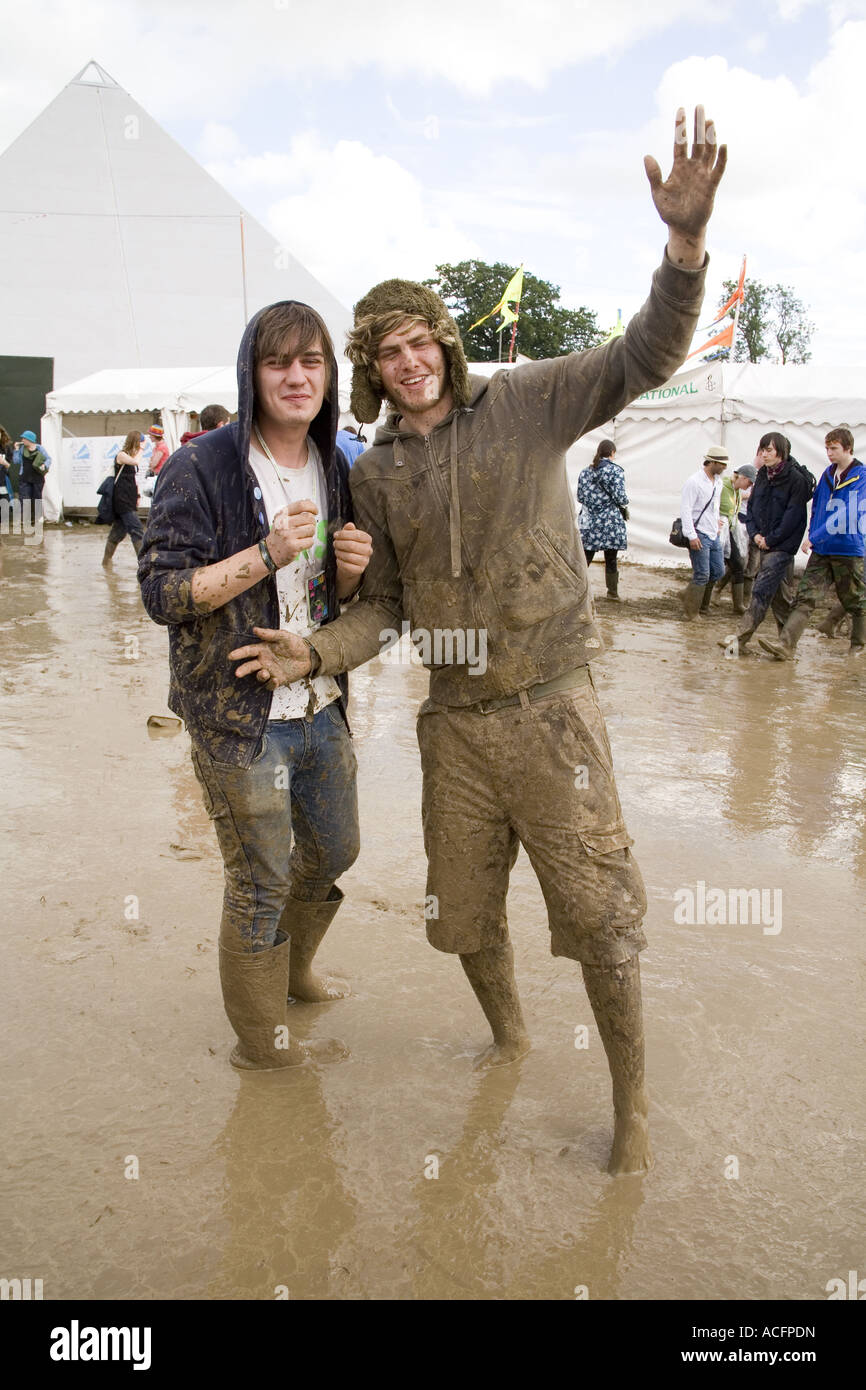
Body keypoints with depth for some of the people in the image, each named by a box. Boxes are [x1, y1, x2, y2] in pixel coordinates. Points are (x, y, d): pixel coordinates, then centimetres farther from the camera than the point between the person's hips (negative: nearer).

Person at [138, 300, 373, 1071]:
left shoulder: (333, 469, 7)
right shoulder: (203, 468, -14)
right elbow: (161, 591, -17)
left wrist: (351, 567, -9)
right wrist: (268, 552, -27)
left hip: (322, 708, 7)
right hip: (240, 717, -7)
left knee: (334, 850, 22)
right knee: (260, 881, 5)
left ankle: (291, 965, 51)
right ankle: (261, 1037, 28)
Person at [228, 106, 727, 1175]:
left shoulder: (524, 404, -3)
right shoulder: (375, 475, 7)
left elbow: (644, 356, -13)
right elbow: (382, 604, 9)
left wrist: (685, 238, -29)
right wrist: (313, 654, -10)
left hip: (549, 710, -3)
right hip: (454, 722, 4)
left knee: (597, 910, 1)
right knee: (463, 910, 15)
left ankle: (631, 1098, 21)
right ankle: (507, 1036, 44)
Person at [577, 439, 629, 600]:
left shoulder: (585, 471, 7)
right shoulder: (615, 470, -7)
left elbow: (580, 496, 8)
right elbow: (619, 496, -12)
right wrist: (625, 508, 7)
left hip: (588, 520, 4)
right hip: (610, 521, -4)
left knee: (585, 557, 6)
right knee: (611, 559, 5)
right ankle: (613, 592, 13)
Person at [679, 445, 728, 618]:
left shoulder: (718, 480, 11)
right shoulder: (694, 481, -14)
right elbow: (685, 509, -18)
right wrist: (691, 536, -22)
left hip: (714, 534, 8)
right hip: (699, 535, -8)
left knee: (718, 571, 10)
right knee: (702, 575, -8)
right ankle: (690, 613, 2)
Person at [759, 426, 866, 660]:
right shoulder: (827, 474, 10)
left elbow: (846, 516, -21)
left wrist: (814, 537, -22)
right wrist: (812, 535, 10)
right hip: (822, 550, 5)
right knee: (805, 597, -7)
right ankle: (785, 644, -17)